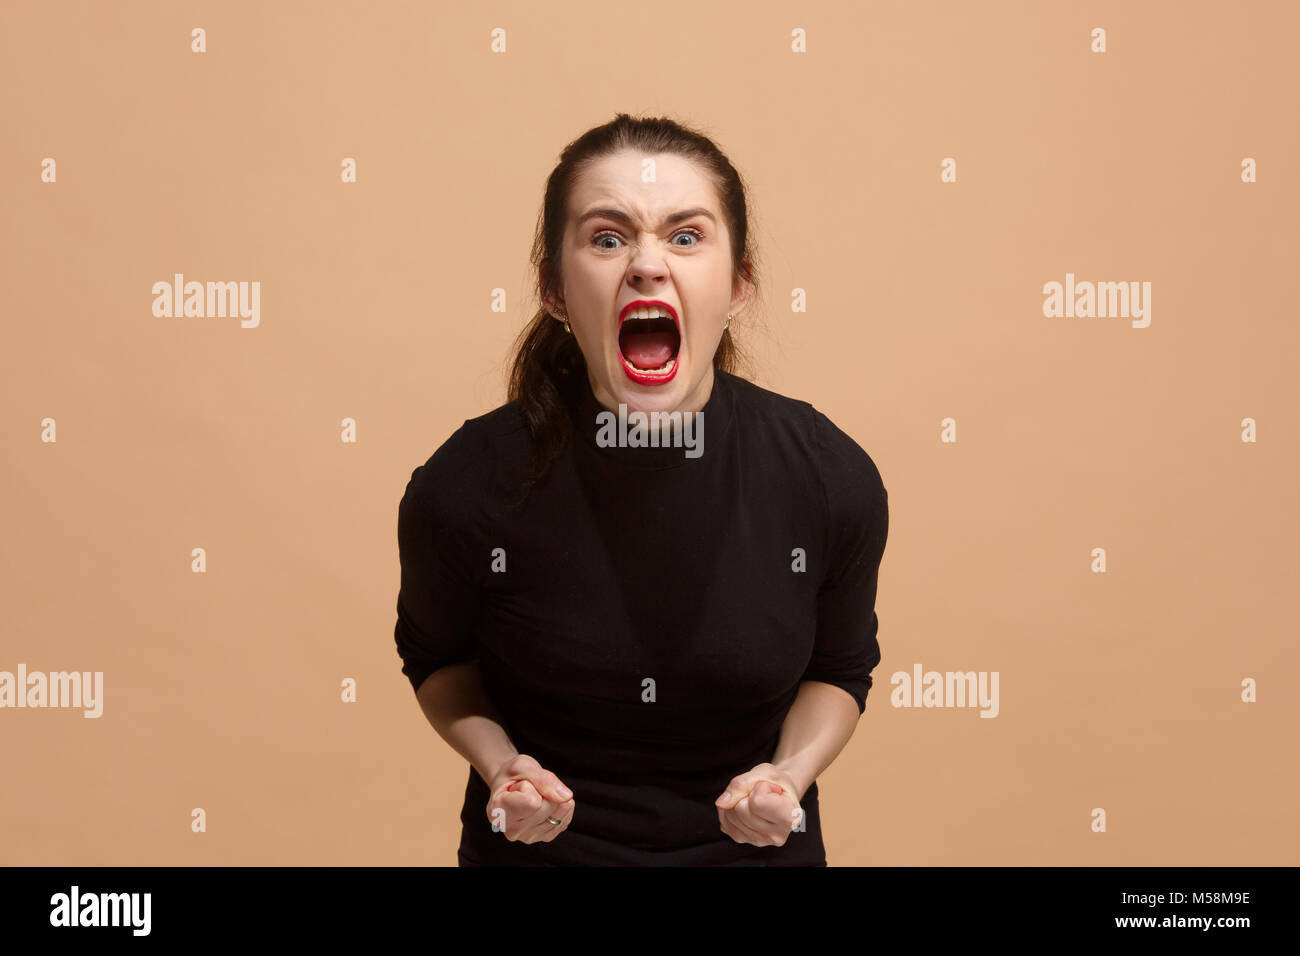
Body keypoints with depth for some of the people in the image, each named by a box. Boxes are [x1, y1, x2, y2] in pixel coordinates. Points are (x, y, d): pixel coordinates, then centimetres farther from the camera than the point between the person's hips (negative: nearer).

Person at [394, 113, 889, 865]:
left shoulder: (833, 480, -17)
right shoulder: (466, 488, -21)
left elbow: (838, 669, 2)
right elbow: (438, 655, 0)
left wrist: (792, 772, -15)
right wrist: (497, 762, -17)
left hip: (754, 846, 1)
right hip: (539, 848, -1)